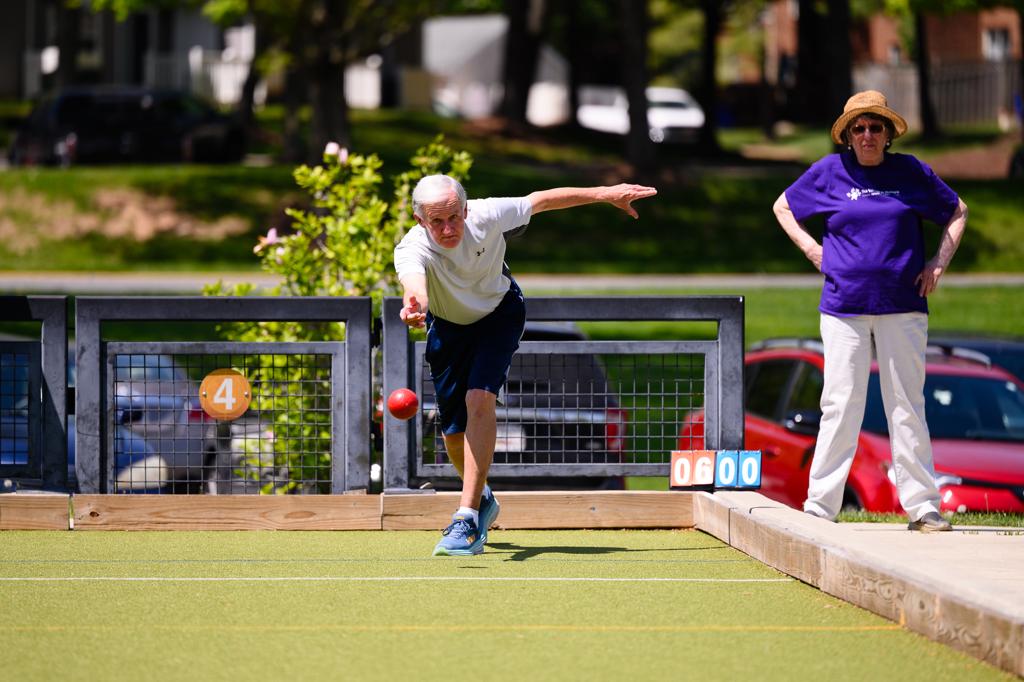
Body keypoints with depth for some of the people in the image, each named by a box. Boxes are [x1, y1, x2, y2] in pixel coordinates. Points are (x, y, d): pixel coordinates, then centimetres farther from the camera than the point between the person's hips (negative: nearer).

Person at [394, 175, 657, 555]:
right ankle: (482, 499, 38)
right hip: (448, 325, 1)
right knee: (454, 434, 5)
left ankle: (468, 517, -26)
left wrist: (605, 194, -5)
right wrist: (414, 305, -85)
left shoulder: (487, 216, -31)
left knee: (479, 399, -25)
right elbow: (413, 280, -61)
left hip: (498, 313, -1)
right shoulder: (412, 249, -36)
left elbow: (541, 200, -13)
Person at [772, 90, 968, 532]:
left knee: (908, 407, 1)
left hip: (903, 308, 0)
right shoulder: (830, 172, 5)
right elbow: (783, 207, 20)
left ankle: (922, 507, 4)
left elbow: (956, 212, 19)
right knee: (840, 405, -2)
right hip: (844, 306, 0)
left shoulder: (910, 172, 6)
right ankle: (820, 507, 2)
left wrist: (939, 264, 8)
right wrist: (812, 250, 7)